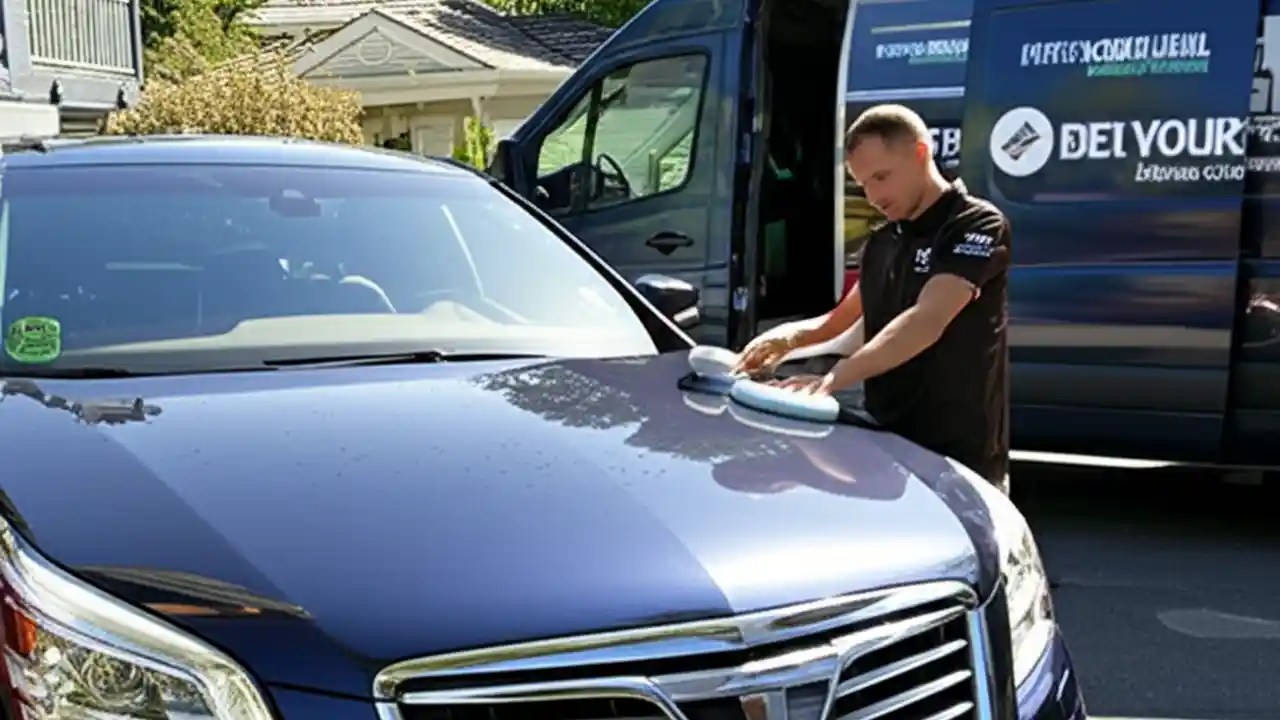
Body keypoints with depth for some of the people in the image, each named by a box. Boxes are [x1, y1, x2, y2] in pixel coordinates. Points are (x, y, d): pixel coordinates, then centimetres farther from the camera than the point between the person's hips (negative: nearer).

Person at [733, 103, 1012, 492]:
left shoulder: (977, 226, -10)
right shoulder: (881, 243, 14)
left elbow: (926, 323, -24)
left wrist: (834, 377, -34)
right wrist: (790, 339, -1)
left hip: (958, 457, -7)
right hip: (886, 443, 7)